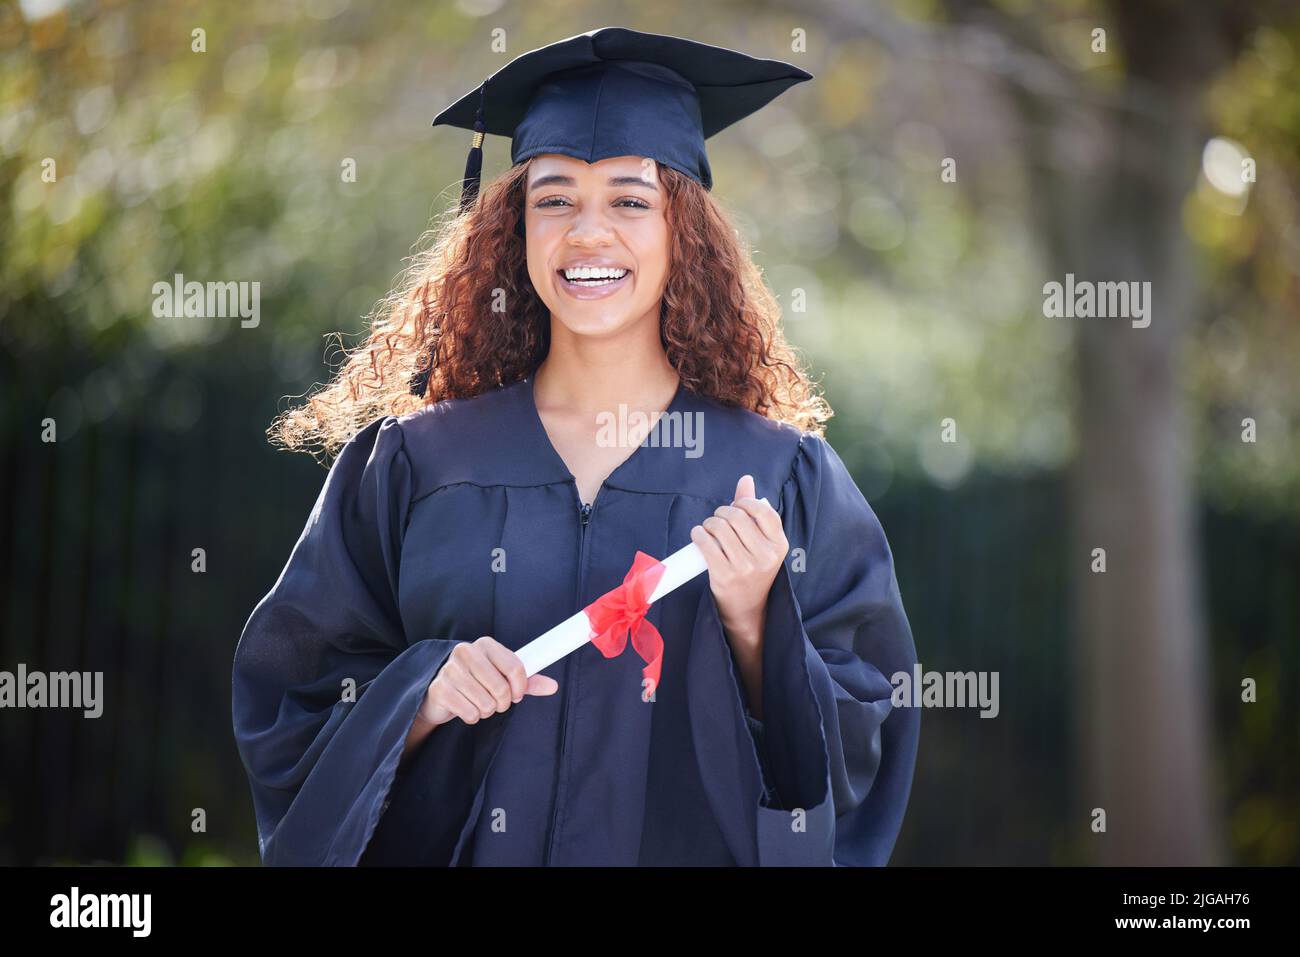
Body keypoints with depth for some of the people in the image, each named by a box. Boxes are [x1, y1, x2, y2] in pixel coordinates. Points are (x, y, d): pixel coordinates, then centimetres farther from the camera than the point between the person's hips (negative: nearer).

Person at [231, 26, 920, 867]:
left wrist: (753, 624, -20)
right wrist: (423, 695, -18)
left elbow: (856, 748, -5)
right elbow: (293, 711, -1)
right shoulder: (408, 466, -4)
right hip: (454, 848, 0)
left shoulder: (784, 478, -5)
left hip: (700, 849, 0)